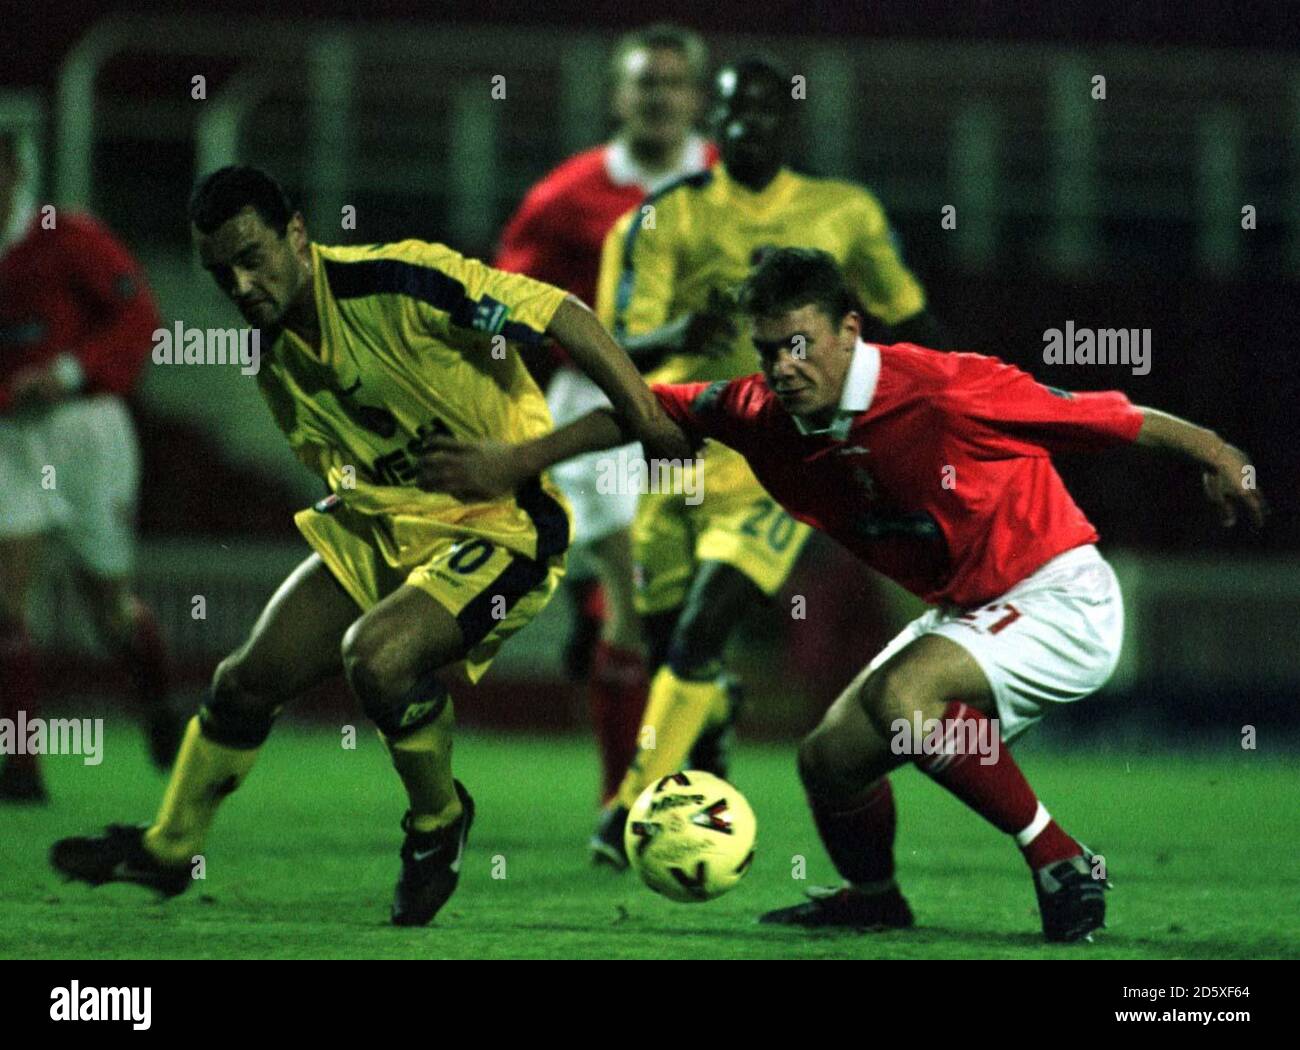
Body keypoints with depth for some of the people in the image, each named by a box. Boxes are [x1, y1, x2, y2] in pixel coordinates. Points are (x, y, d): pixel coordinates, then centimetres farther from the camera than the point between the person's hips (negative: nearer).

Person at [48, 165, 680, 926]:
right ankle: (169, 848, 28)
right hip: (379, 528, 7)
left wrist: (652, 427, -24)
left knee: (376, 656, -30)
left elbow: (565, 317, -21)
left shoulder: (399, 281, -22)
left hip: (503, 529, -7)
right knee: (251, 679, 4)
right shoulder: (275, 354, 2)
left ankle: (439, 821, -2)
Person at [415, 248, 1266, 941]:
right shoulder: (762, 416, -6)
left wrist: (1216, 456, -16)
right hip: (967, 613, 8)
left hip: (1065, 601, -8)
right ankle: (872, 896, 36)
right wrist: (517, 462, 4)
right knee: (831, 759, 5)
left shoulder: (948, 391, -25)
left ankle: (1062, 864, -17)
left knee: (902, 696, -29)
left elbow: (1108, 419, -17)